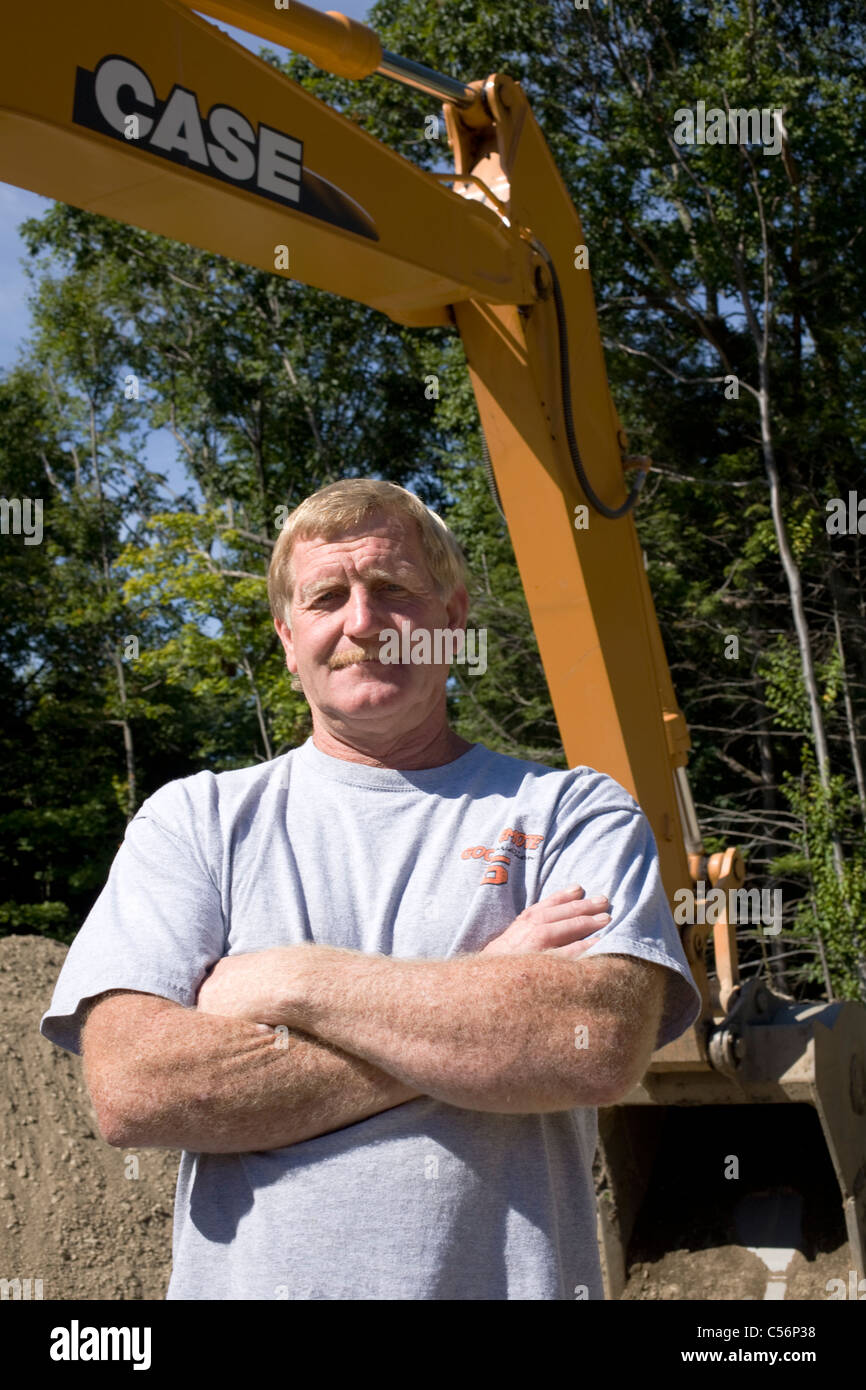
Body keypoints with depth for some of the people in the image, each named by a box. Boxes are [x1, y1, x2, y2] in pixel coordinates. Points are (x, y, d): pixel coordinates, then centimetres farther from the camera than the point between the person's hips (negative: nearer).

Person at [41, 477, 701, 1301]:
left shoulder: (575, 813, -1)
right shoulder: (196, 819, 1)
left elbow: (602, 1047, -18)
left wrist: (294, 980, -15)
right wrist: (486, 996, -15)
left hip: (512, 1278, 0)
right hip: (246, 1278, 1)